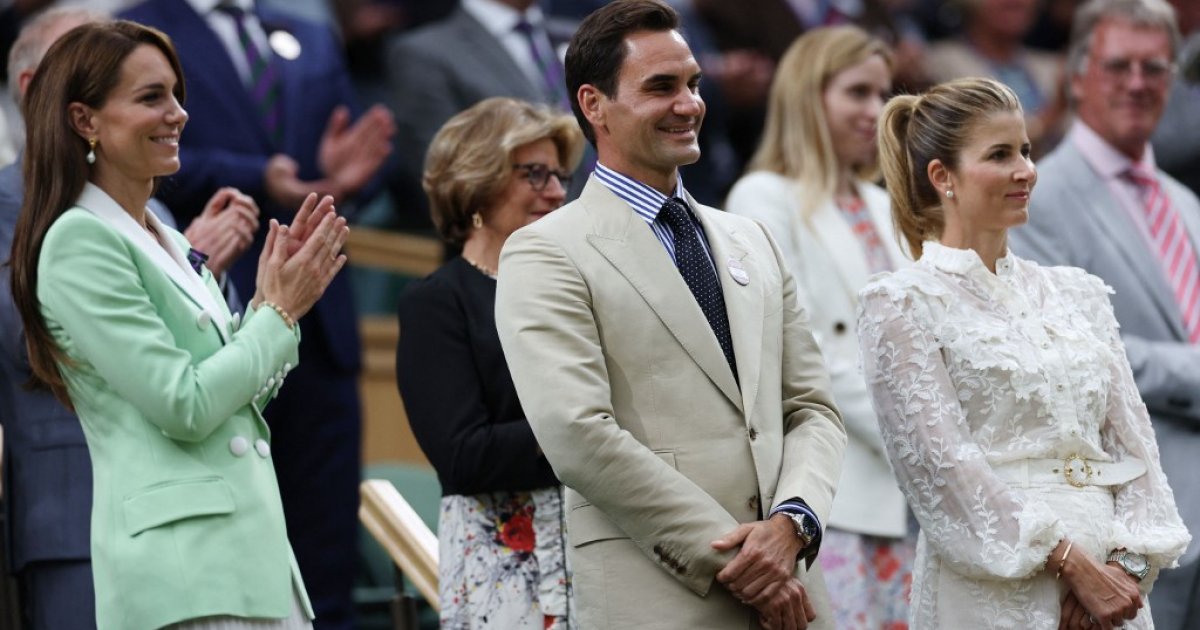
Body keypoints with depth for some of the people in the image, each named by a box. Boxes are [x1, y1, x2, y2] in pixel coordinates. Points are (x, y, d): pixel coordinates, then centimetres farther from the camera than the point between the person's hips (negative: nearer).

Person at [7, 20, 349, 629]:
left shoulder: (169, 242, 17)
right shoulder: (80, 241, -9)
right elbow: (184, 407, -14)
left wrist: (277, 299, 8)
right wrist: (280, 312, -3)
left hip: (253, 546, 8)